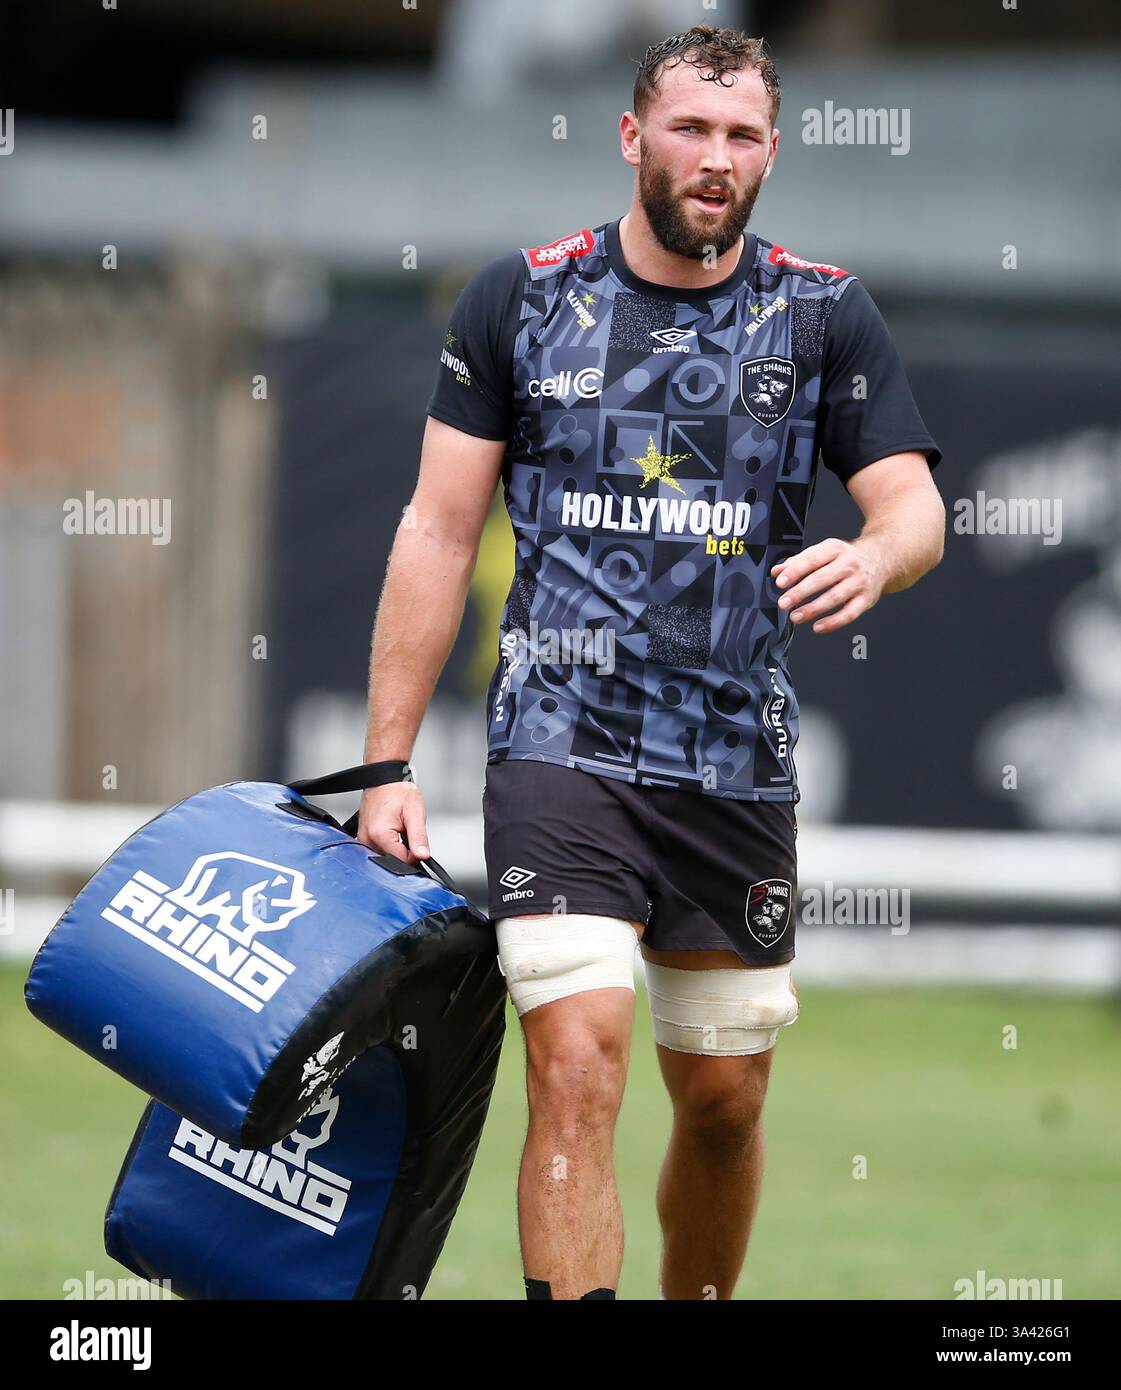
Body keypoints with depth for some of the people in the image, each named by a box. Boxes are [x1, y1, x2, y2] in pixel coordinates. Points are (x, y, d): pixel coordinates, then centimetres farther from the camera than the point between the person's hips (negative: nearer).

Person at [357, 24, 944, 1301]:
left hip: (738, 760, 3)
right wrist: (387, 767, -1)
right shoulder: (521, 298, 2)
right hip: (562, 748, -3)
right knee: (579, 1064, -18)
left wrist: (872, 557, -28)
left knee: (726, 1100, 10)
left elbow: (916, 509, -2)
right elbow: (440, 533, 3)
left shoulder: (825, 314, 5)